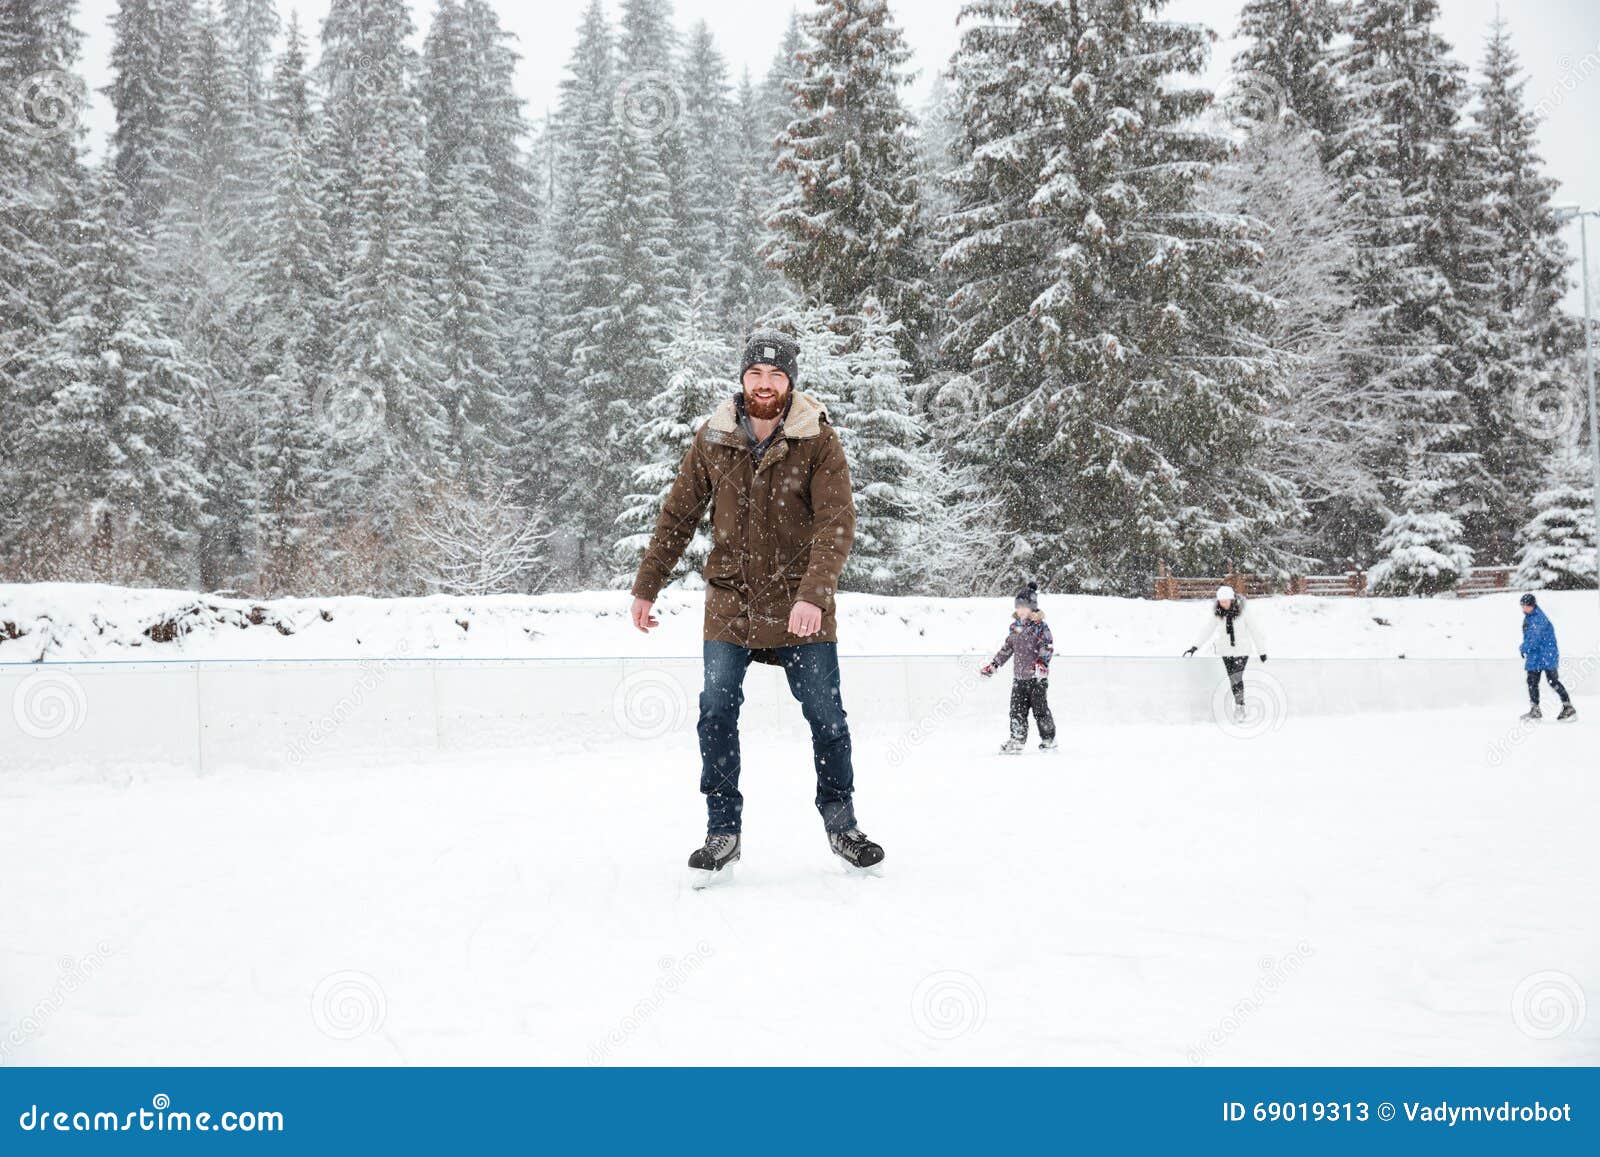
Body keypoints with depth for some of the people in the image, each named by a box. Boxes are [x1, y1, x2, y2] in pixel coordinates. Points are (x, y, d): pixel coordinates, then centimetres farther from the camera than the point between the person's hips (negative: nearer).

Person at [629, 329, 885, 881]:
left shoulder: (818, 441, -8)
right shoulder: (713, 439, -1)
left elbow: (837, 524, -15)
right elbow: (678, 516, 7)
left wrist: (813, 594, -28)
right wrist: (646, 587, 6)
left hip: (800, 605, -2)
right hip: (731, 601, 2)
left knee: (826, 716, 2)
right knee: (717, 713, -4)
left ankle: (841, 824, 20)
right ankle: (724, 830, 8)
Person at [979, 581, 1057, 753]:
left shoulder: (1039, 626, -9)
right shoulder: (1014, 627, 12)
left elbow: (1048, 646, -17)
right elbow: (1007, 648, 22)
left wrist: (1042, 662, -33)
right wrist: (994, 664, 21)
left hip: (1037, 676, -6)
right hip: (1019, 676, 6)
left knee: (1040, 709, 0)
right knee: (1017, 710, 4)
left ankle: (1049, 739, 13)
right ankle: (1017, 740, 10)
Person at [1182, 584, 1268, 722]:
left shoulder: (1243, 612, -11)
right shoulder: (1217, 613, -2)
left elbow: (1255, 631, -6)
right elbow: (1207, 630, -3)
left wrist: (1262, 651, -2)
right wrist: (1195, 647, -13)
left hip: (1242, 649, -3)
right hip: (1226, 650, 3)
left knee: (1237, 677, -14)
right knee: (1233, 679, 4)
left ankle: (1239, 705, -1)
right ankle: (1239, 704, 17)